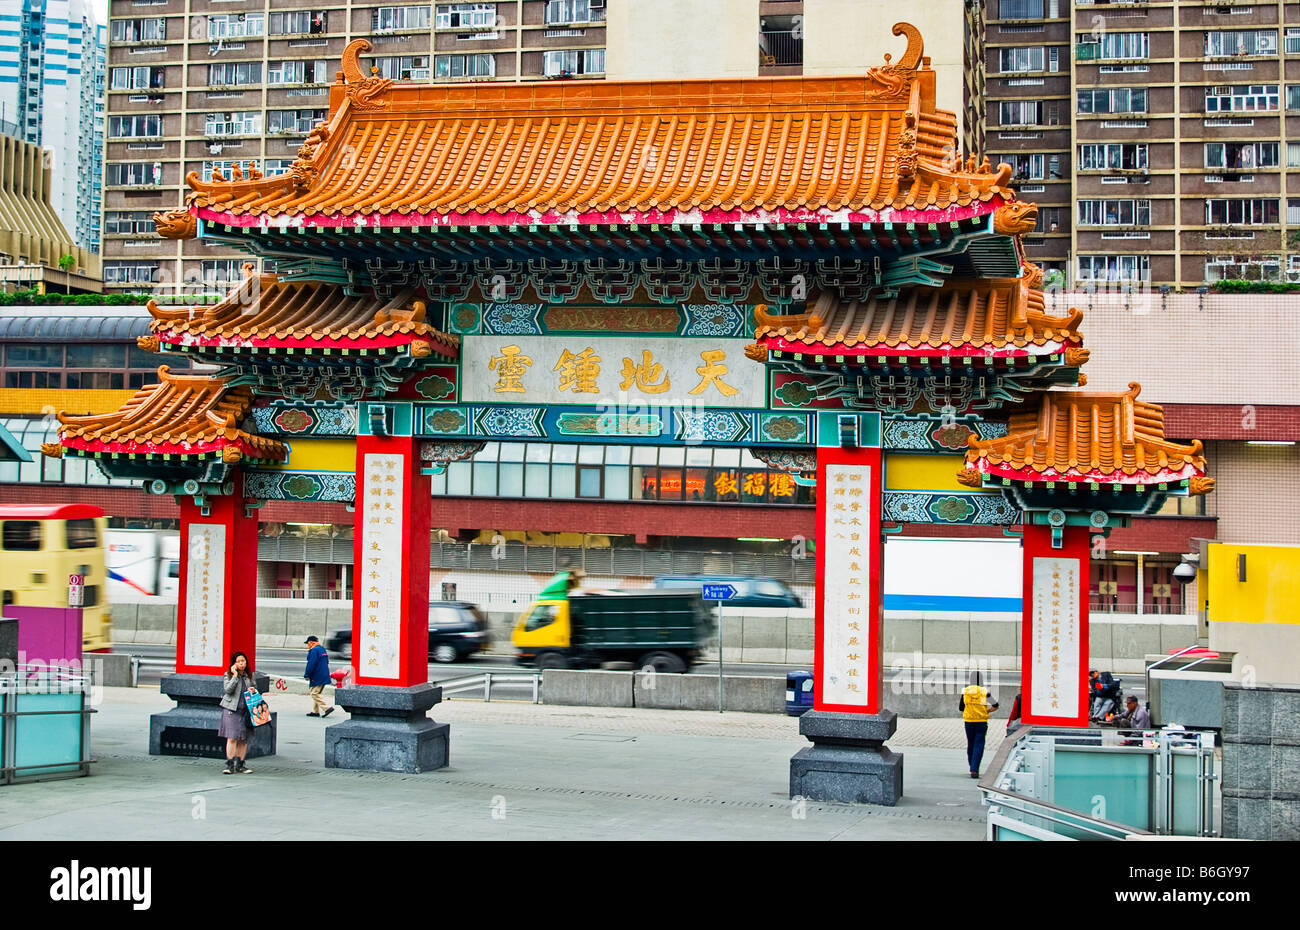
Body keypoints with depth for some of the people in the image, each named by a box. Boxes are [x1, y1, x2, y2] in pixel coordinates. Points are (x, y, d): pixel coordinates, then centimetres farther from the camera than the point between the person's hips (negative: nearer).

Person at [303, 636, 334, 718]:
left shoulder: (314, 650, -14)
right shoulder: (322, 649, 17)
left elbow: (311, 664, -19)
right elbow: (326, 662, 24)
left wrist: (307, 675, -12)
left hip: (317, 677, -10)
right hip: (324, 676, 10)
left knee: (315, 694, -9)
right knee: (316, 693, 16)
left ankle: (326, 708, -17)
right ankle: (315, 711, 19)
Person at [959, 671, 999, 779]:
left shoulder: (965, 691, 0)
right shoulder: (985, 691, -6)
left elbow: (961, 708, 6)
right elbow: (995, 705, -4)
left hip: (969, 721, 2)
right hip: (981, 722, -2)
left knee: (970, 745, 16)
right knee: (979, 746, -1)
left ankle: (973, 768, 25)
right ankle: (974, 770, -12)